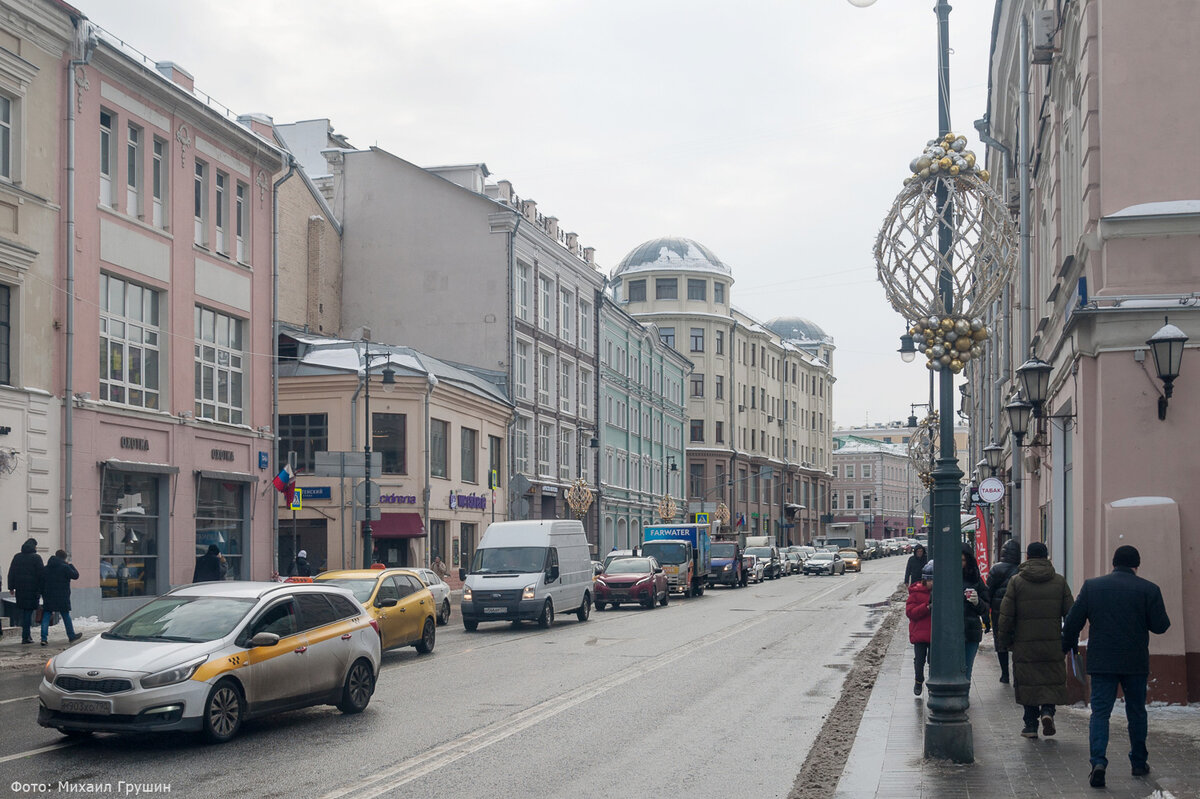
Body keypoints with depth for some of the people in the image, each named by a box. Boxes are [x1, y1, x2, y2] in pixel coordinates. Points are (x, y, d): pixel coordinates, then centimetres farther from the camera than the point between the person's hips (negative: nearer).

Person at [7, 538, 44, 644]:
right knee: (29, 611, -2)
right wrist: (41, 590, -3)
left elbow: (11, 573, 10)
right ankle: (25, 636, -6)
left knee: (24, 611, 14)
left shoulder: (17, 557, 9)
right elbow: (41, 574, -8)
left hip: (20, 589, 4)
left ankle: (27, 634, 15)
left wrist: (11, 587, 13)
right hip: (32, 588, -4)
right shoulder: (36, 557, -6)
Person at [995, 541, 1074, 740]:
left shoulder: (1016, 581, -2)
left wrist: (1003, 641, 5)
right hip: (1053, 644, 1)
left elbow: (1006, 615, -4)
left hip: (1024, 644, -1)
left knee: (1027, 682, 6)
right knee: (1053, 680, 12)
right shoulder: (1059, 581, 4)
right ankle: (1047, 710, -9)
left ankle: (1031, 724, 7)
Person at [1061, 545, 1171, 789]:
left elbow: (1073, 622, 0)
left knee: (1100, 712, 0)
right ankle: (1139, 763, 25)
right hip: (1136, 663, 0)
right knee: (1136, 712, 16)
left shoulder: (1092, 586, 0)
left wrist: (1067, 646, 15)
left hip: (1101, 662, 0)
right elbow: (1160, 626, -5)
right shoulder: (1149, 589, -4)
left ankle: (1098, 760, -18)